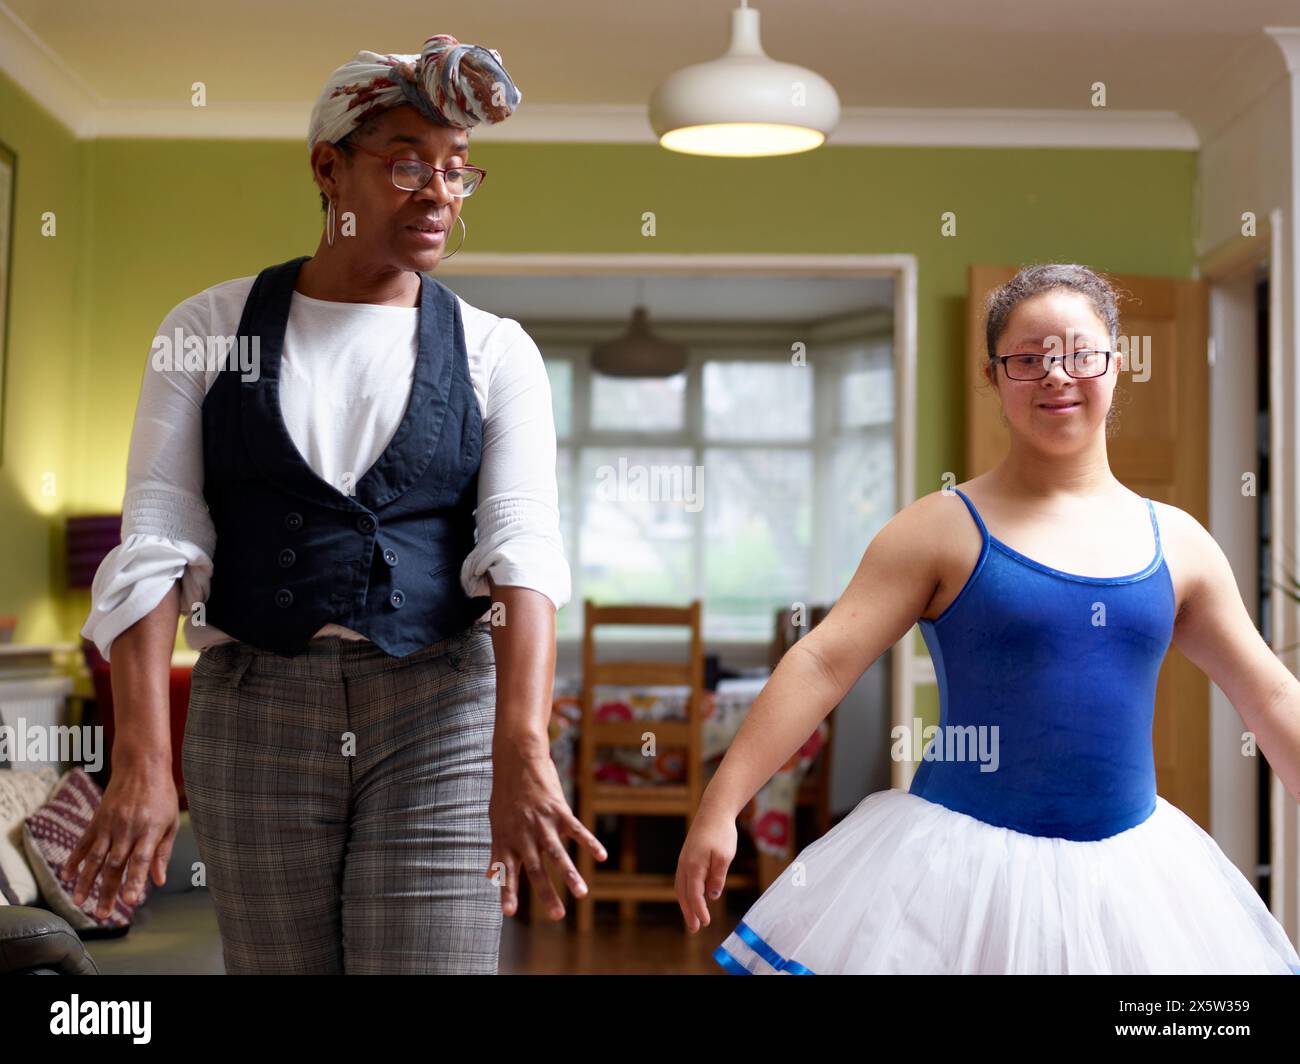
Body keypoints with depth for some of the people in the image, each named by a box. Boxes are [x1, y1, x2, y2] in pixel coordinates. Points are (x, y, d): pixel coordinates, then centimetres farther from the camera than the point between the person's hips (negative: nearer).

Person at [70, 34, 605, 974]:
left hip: (440, 716, 0)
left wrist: (521, 750, -26)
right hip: (254, 710, 1)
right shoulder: (209, 329, 6)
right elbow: (155, 545, -2)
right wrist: (144, 760, -15)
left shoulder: (495, 353, 5)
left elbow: (523, 547, -10)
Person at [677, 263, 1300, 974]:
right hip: (964, 858, -3)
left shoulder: (1176, 541, 5)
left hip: (1129, 869, 4)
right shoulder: (943, 528, -6)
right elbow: (822, 662, -11)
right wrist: (719, 807, -17)